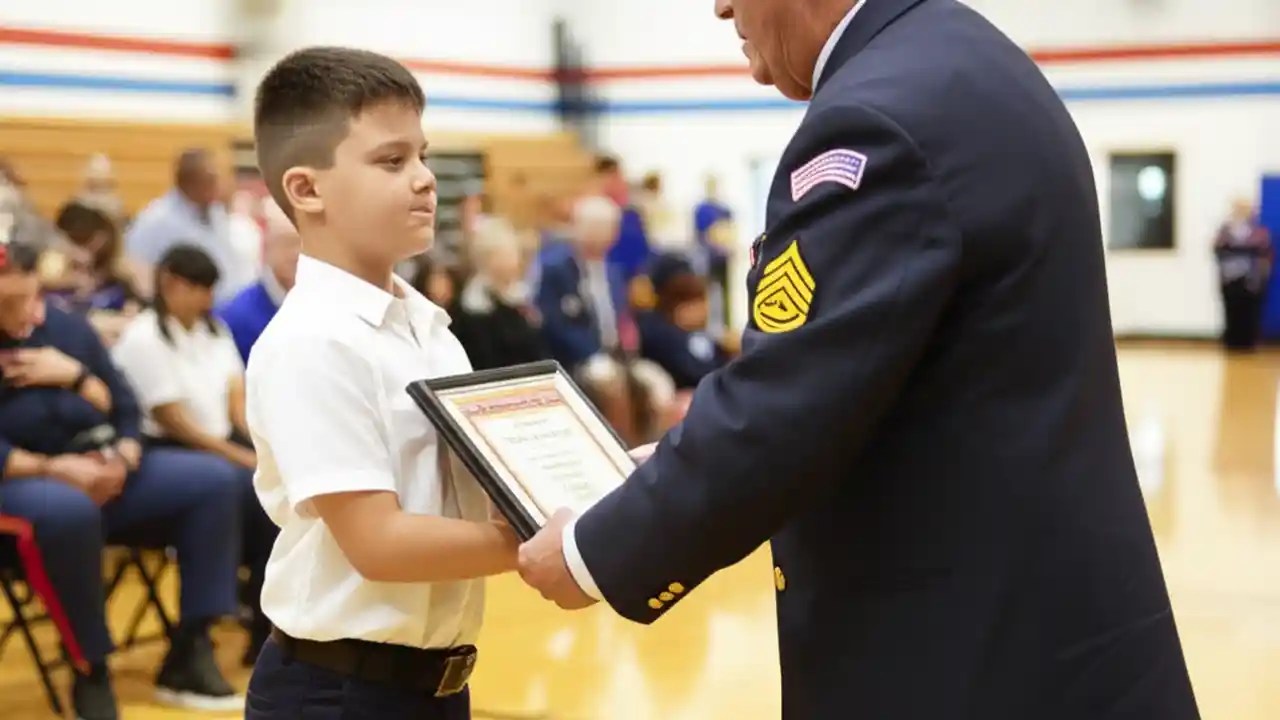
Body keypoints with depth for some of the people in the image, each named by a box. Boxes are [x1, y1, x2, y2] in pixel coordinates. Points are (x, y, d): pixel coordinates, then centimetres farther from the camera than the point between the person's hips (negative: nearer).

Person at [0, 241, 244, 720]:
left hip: (103, 470, 6)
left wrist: (75, 375, -8)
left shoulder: (67, 327, 10)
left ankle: (189, 650, -9)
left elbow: (124, 408, 12)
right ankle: (90, 672, -23)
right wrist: (53, 469, -23)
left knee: (213, 481, -7)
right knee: (70, 510, -40)